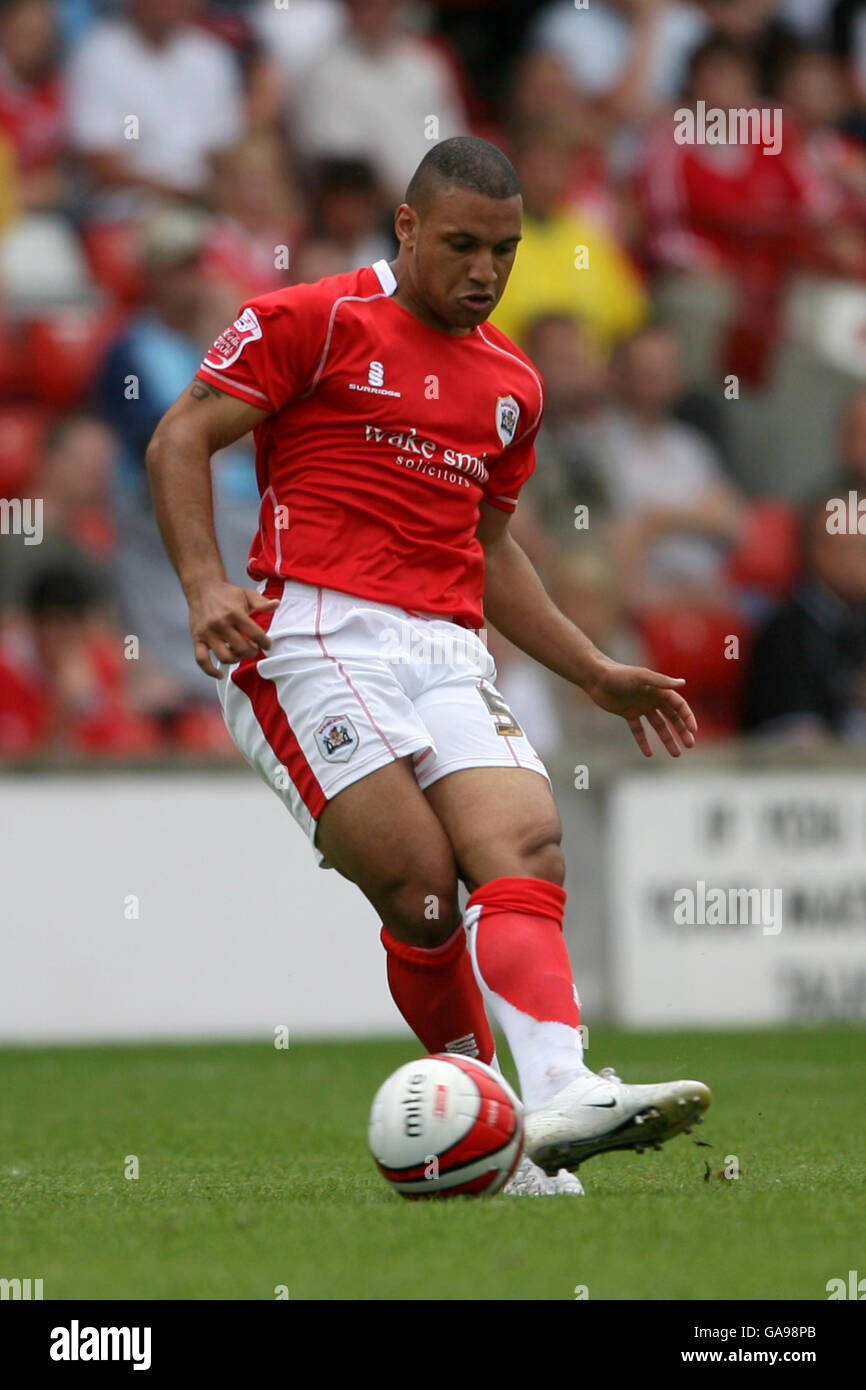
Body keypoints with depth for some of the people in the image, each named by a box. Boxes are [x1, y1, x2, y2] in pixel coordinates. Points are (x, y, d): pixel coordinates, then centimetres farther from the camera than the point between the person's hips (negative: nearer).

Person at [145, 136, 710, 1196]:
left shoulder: (511, 384, 21)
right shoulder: (314, 322, 3)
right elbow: (180, 441, -1)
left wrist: (597, 675, 25)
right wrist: (205, 582, -16)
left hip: (449, 651, 5)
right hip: (314, 639, -5)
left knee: (525, 844, -19)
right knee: (418, 885, -17)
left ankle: (559, 1098, -36)